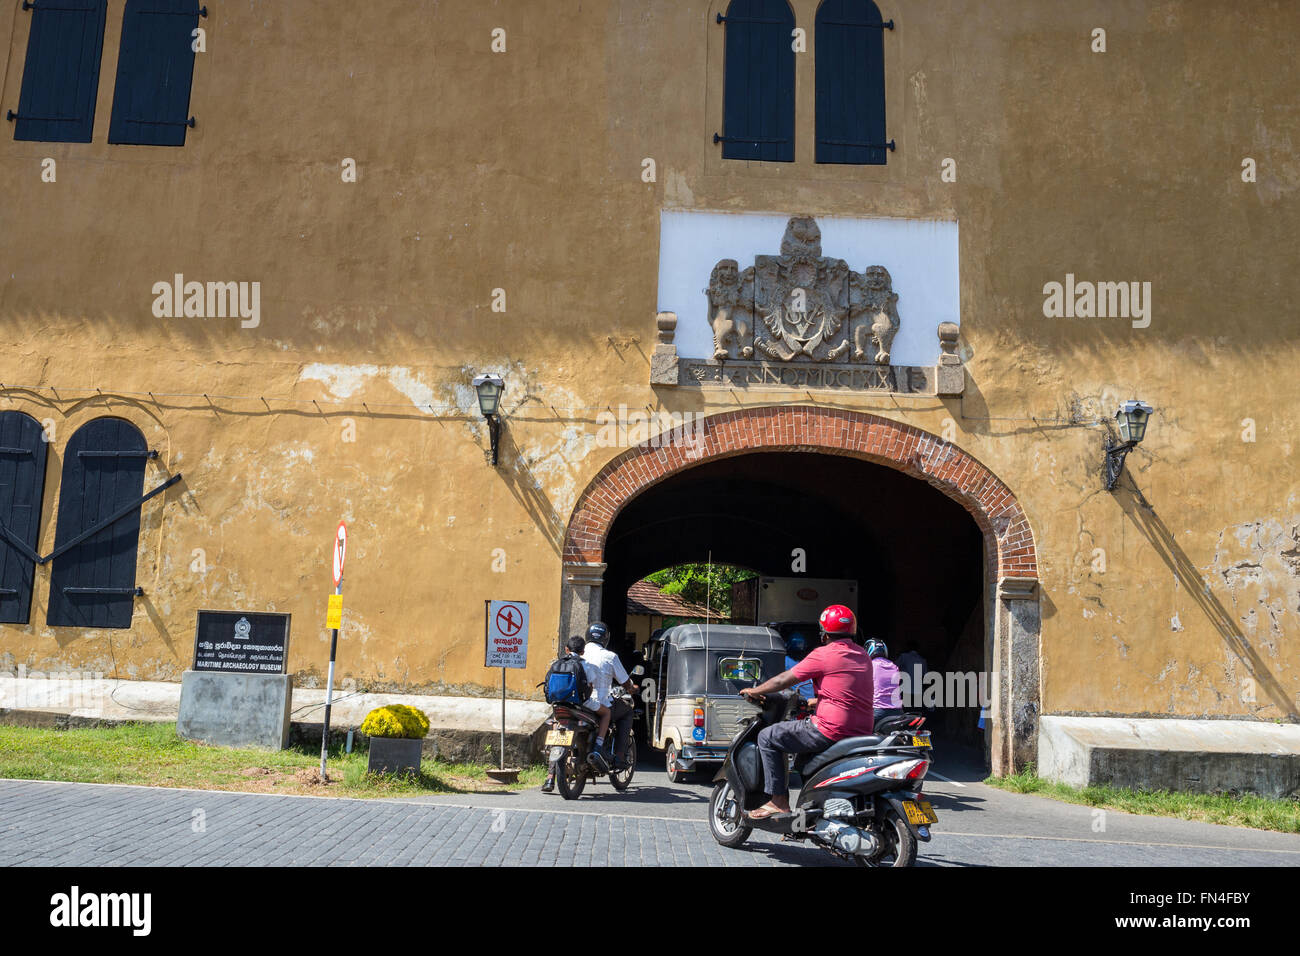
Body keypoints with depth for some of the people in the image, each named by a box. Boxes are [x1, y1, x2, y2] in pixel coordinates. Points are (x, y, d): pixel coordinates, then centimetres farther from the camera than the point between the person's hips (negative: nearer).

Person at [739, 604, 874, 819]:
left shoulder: (823, 654, -9)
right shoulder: (863, 655, 14)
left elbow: (783, 681, -4)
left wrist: (753, 691, 11)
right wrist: (811, 701, 38)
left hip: (831, 730, -9)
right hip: (862, 733, 9)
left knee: (767, 737, 4)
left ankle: (778, 801, 0)